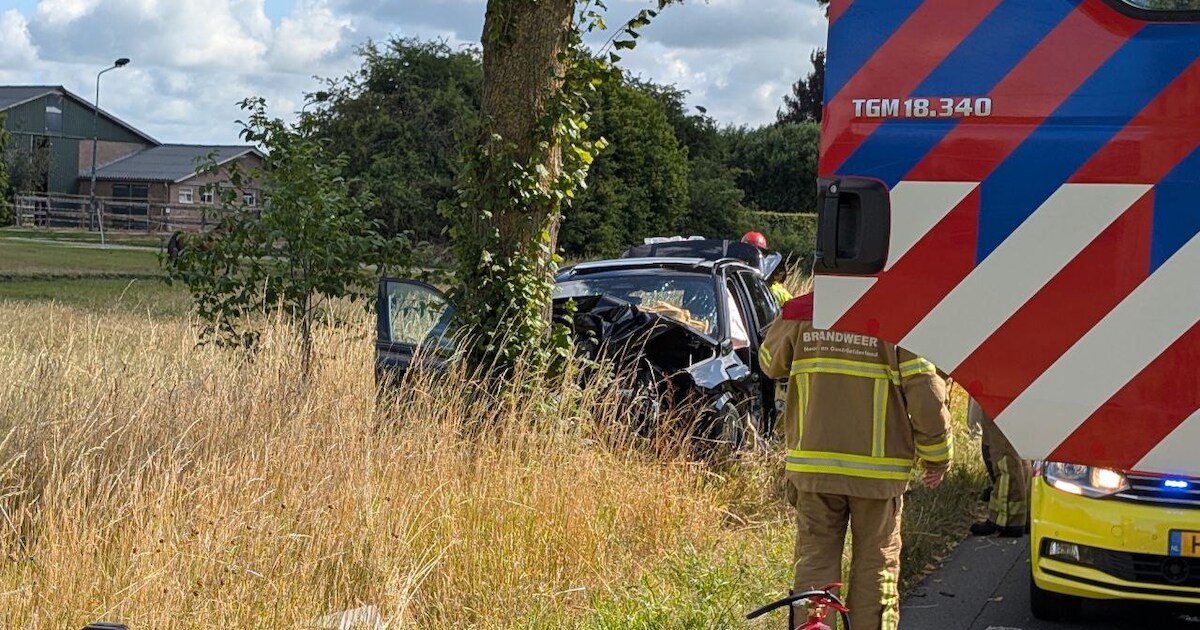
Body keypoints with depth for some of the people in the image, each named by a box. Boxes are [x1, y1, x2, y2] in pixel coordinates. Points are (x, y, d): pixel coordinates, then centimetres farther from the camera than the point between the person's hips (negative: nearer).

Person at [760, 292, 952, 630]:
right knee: (876, 564, 12)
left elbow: (770, 362, 15)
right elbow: (927, 396, -13)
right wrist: (937, 458, 0)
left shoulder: (803, 312, -3)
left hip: (813, 465, 2)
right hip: (878, 470, -2)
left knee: (814, 560, 9)